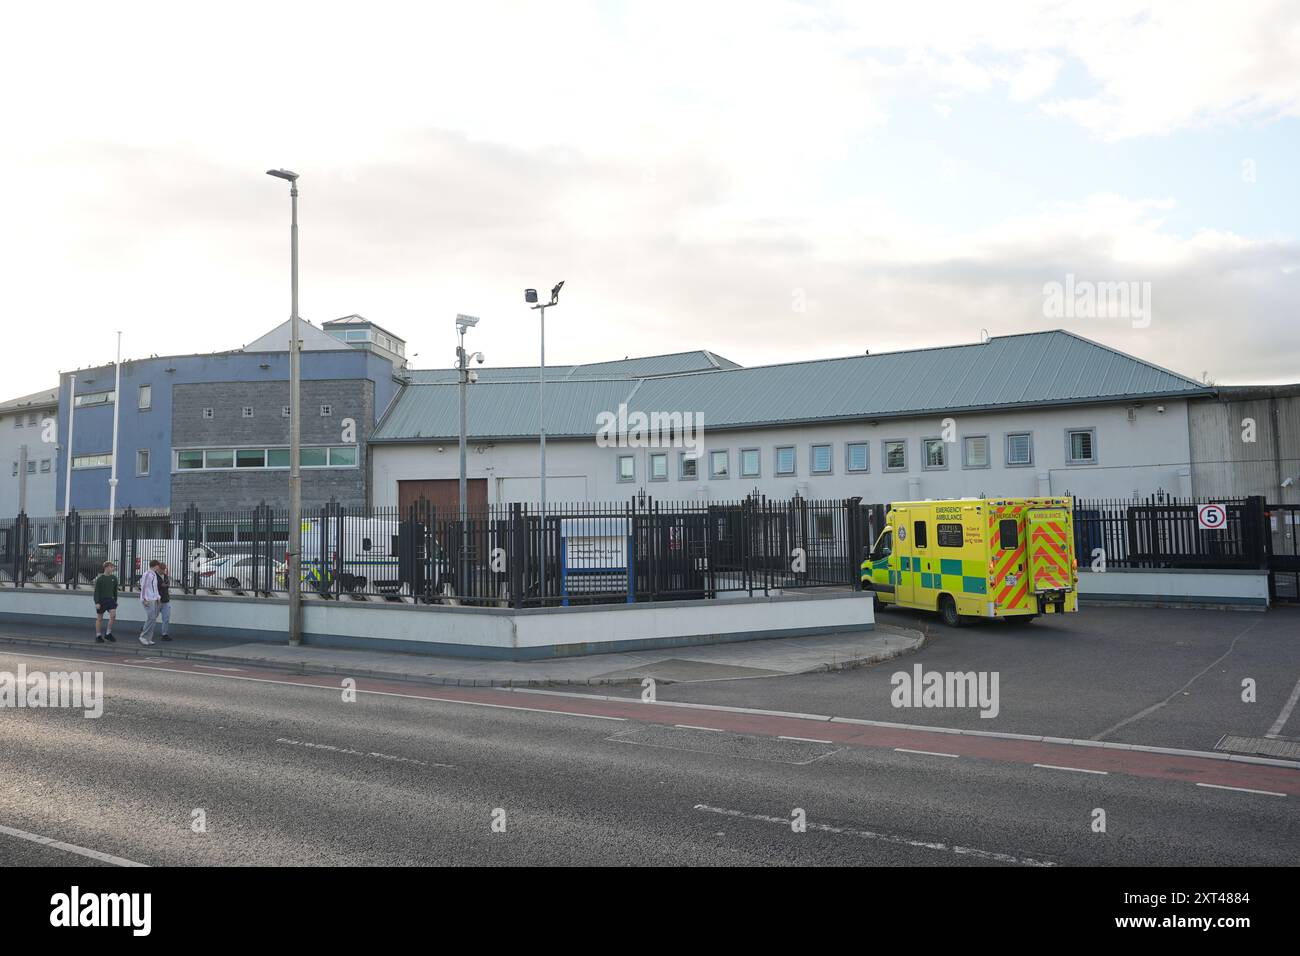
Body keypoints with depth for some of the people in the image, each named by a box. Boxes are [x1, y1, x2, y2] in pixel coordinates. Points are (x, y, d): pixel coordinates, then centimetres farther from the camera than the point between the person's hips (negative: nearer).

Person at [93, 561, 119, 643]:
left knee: (113, 615, -13)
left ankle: (108, 634, -1)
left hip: (110, 599, 3)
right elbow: (96, 591, -8)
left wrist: (115, 600, 19)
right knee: (99, 618, 5)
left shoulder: (114, 578, 5)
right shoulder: (99, 579, -7)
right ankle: (98, 636, 15)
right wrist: (97, 602, -15)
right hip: (101, 600, -3)